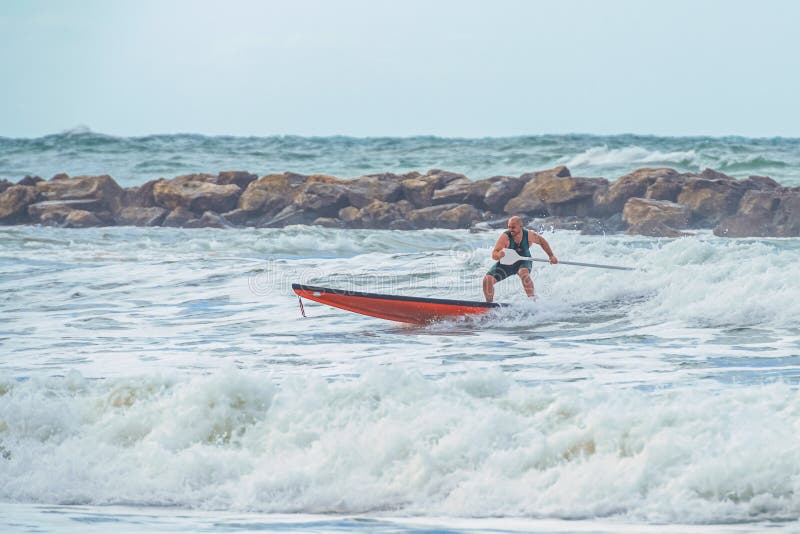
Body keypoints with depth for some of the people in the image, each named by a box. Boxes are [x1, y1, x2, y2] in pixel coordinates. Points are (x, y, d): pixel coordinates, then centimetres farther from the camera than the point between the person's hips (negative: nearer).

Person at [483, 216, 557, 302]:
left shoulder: (529, 235, -21)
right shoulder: (505, 236, -27)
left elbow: (542, 241, 2)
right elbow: (494, 255, -30)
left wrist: (551, 256, 1)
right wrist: (498, 255, -54)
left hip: (523, 262, -1)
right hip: (507, 263, 1)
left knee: (524, 272, -37)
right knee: (488, 279, -15)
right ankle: (489, 303, 8)